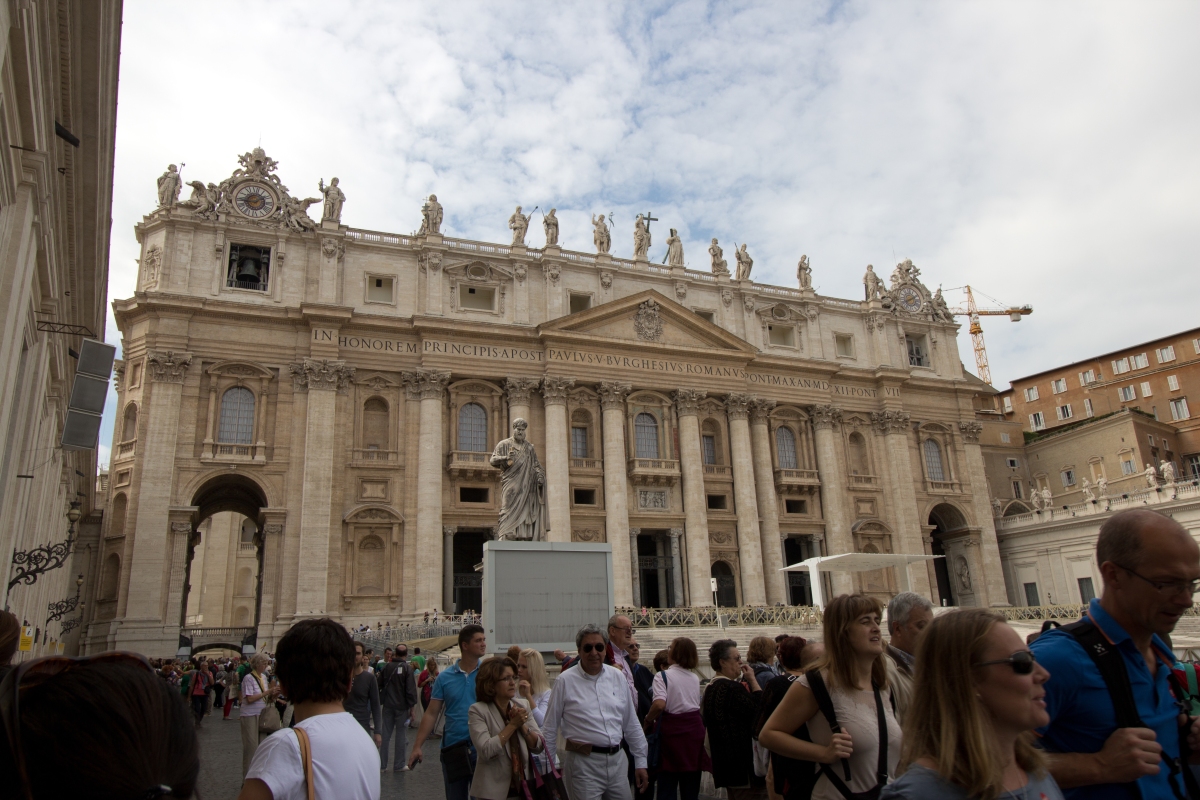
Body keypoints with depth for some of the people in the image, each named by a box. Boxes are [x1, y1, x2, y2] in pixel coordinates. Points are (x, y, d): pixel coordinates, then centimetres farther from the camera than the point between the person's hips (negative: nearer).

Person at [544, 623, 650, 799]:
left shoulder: (617, 677, 6)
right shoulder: (565, 681, -6)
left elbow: (632, 724, 12)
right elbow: (550, 729, 0)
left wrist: (640, 762, 13)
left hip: (617, 759, 4)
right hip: (584, 763, -4)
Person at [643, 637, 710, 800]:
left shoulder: (662, 676, -10)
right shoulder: (695, 678, 9)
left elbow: (659, 704, -24)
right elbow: (698, 704, 13)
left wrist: (648, 721, -9)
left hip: (672, 729, -5)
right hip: (695, 727, 5)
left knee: (667, 787, 4)